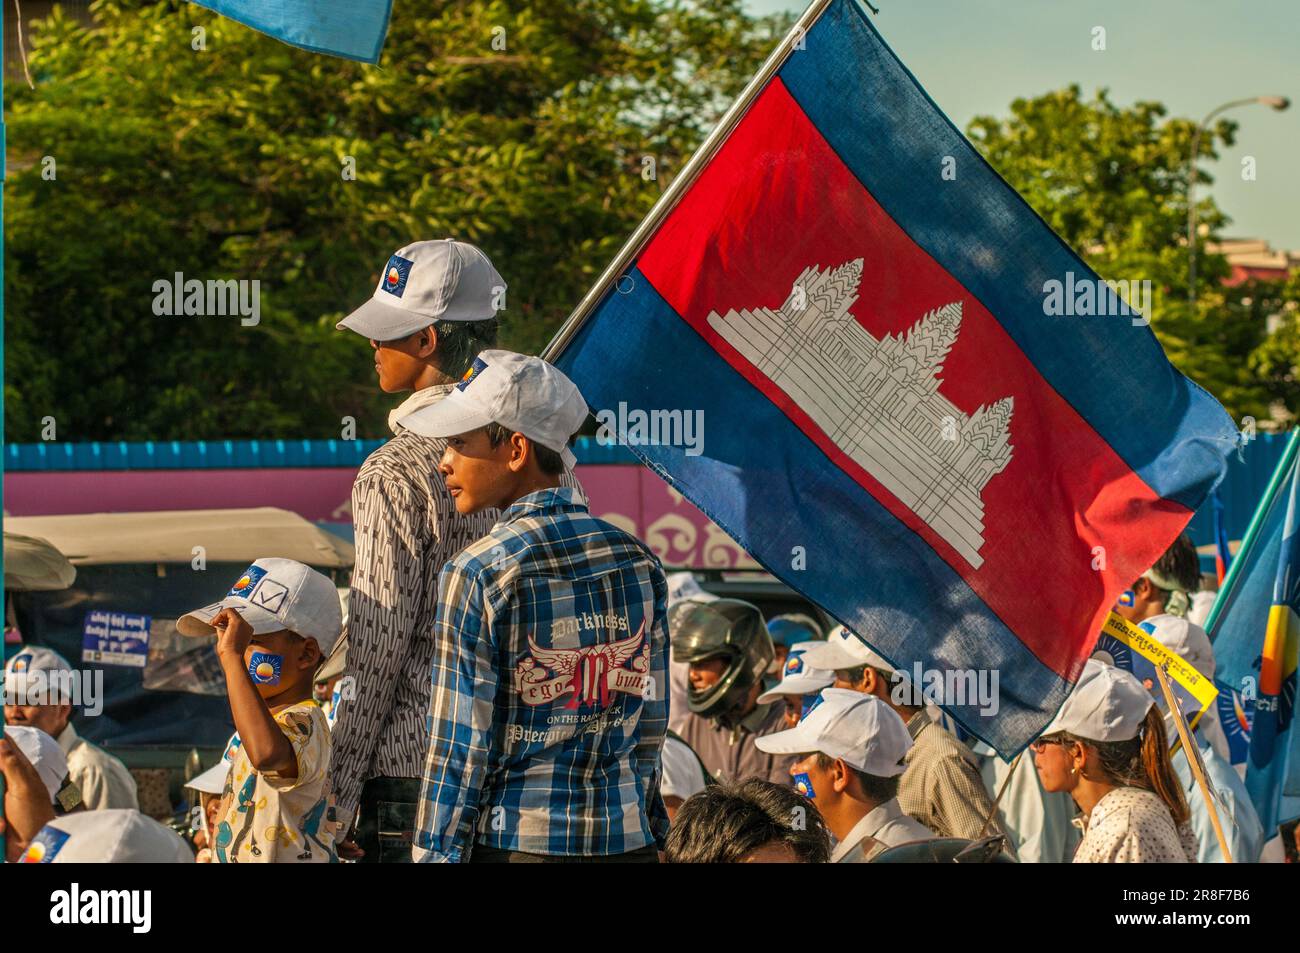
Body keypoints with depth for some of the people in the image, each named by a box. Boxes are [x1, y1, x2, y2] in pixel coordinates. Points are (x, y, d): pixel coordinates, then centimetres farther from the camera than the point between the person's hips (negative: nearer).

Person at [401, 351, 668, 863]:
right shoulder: (640, 562, 4)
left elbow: (459, 749, -11)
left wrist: (435, 853, -5)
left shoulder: (479, 575, -12)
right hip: (628, 840, 5)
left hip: (516, 843, -5)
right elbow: (651, 728, 10)